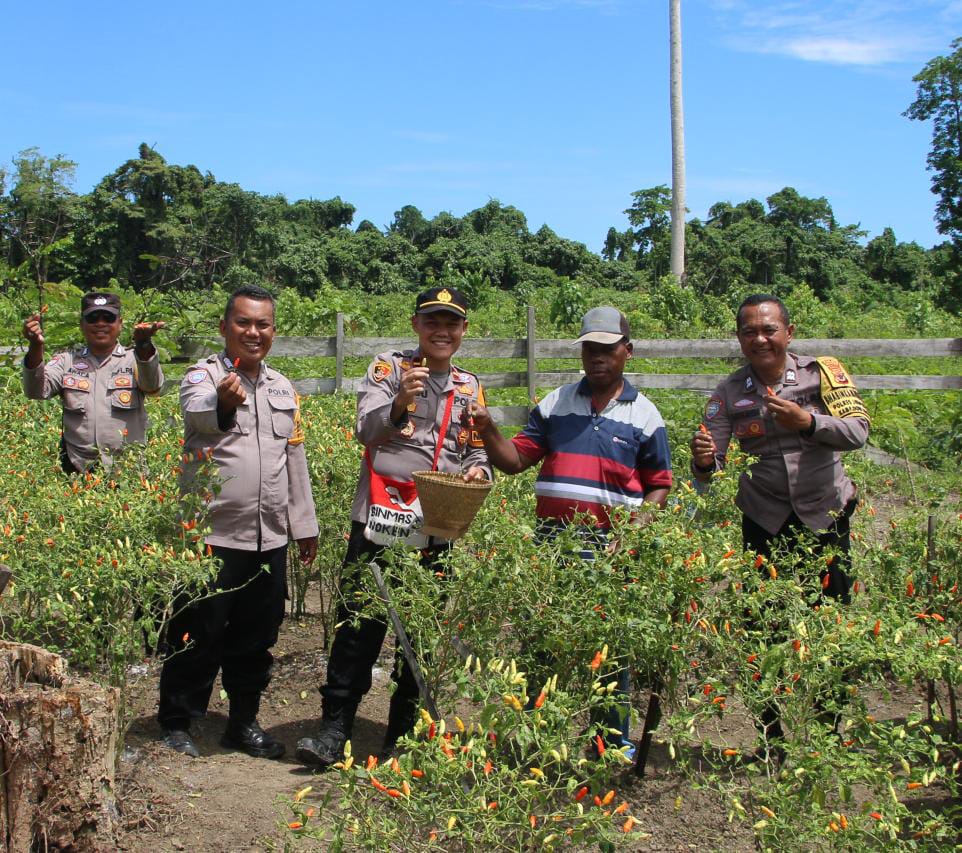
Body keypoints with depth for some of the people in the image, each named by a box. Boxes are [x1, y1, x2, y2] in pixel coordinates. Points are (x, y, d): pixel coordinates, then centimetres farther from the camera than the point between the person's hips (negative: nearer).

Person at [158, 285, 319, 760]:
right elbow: (197, 413, -30)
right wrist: (223, 405, -53)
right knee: (198, 636, 3)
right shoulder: (205, 375, -5)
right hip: (212, 534, -5)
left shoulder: (283, 387, 14)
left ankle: (244, 722, 28)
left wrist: (304, 525, 19)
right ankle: (175, 724, 19)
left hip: (270, 538, 6)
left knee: (256, 638, 14)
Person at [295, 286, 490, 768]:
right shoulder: (388, 368, 1)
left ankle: (403, 734, 22)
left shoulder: (469, 388, 13)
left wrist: (479, 468, -3)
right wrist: (399, 403, -33)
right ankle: (333, 731, 5)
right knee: (358, 627, -3)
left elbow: (475, 450, 20)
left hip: (435, 530, 4)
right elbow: (366, 430, -14)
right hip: (380, 522, -4)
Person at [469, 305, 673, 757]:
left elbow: (659, 486, 7)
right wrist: (487, 430, -11)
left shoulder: (644, 415, 5)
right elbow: (515, 460, 7)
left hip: (611, 549, -2)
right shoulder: (555, 405, 9)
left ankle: (616, 741, 21)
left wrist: (637, 524, -10)